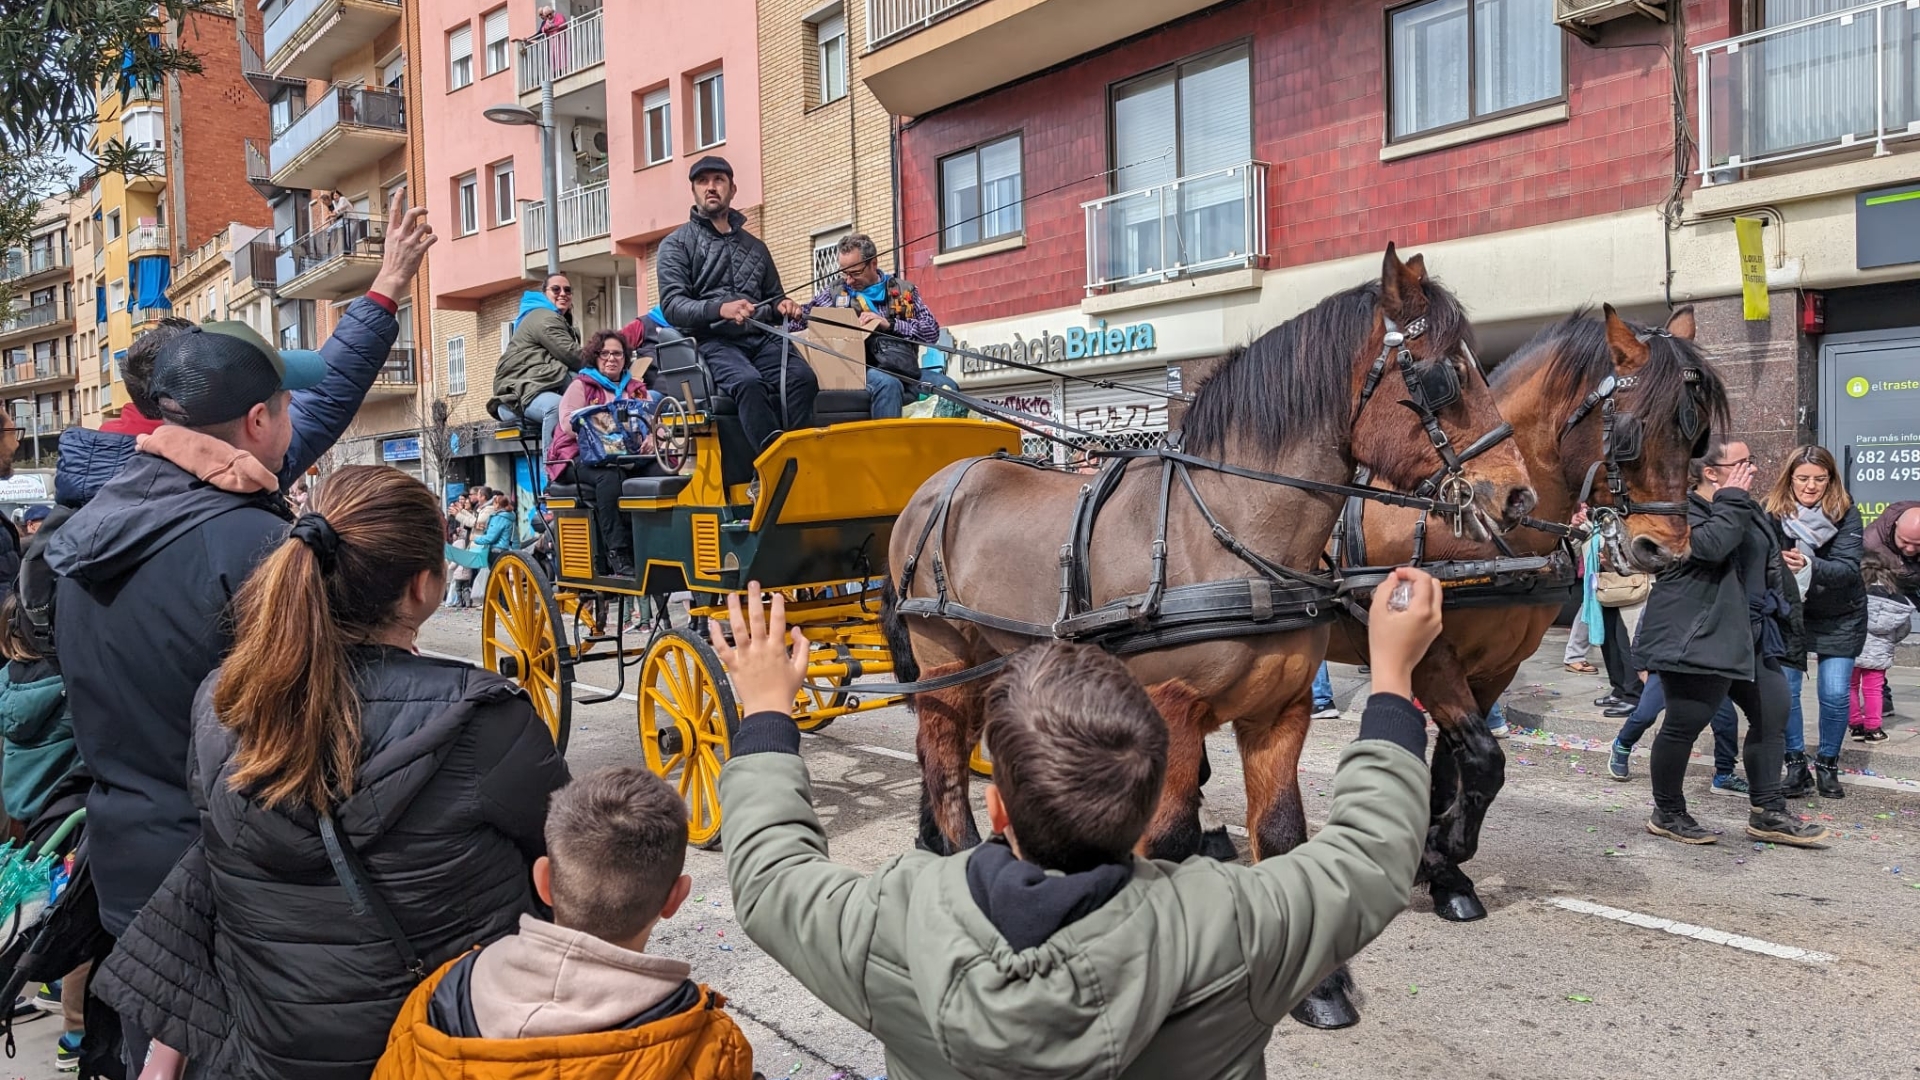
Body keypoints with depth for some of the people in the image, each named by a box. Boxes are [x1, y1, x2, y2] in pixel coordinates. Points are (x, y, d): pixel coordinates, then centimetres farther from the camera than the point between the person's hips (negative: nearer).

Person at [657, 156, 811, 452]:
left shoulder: (755, 247, 27)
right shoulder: (677, 243, 12)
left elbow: (774, 296, 35)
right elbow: (671, 305, -1)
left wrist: (783, 306, 8)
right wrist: (719, 309, -21)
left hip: (760, 337, 4)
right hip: (712, 340, -4)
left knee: (802, 377, -30)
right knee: (749, 382, -37)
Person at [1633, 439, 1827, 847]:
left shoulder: (1749, 509, 16)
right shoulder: (1684, 510, -12)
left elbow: (1769, 564, 28)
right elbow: (1710, 546, -31)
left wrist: (1777, 612, 19)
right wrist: (1731, 501, -19)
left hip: (1749, 635, 9)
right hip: (1695, 637, -9)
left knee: (1773, 713, 9)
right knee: (1685, 723, -4)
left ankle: (1767, 813, 18)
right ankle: (1667, 813, 12)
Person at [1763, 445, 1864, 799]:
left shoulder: (1845, 514, -14)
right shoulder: (1771, 512, -12)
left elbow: (1848, 568, -23)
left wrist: (1809, 566, -41)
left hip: (1839, 619, -1)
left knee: (1834, 693, -6)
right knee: (1783, 689, -7)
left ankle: (1828, 765, 15)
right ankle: (1796, 765, 9)